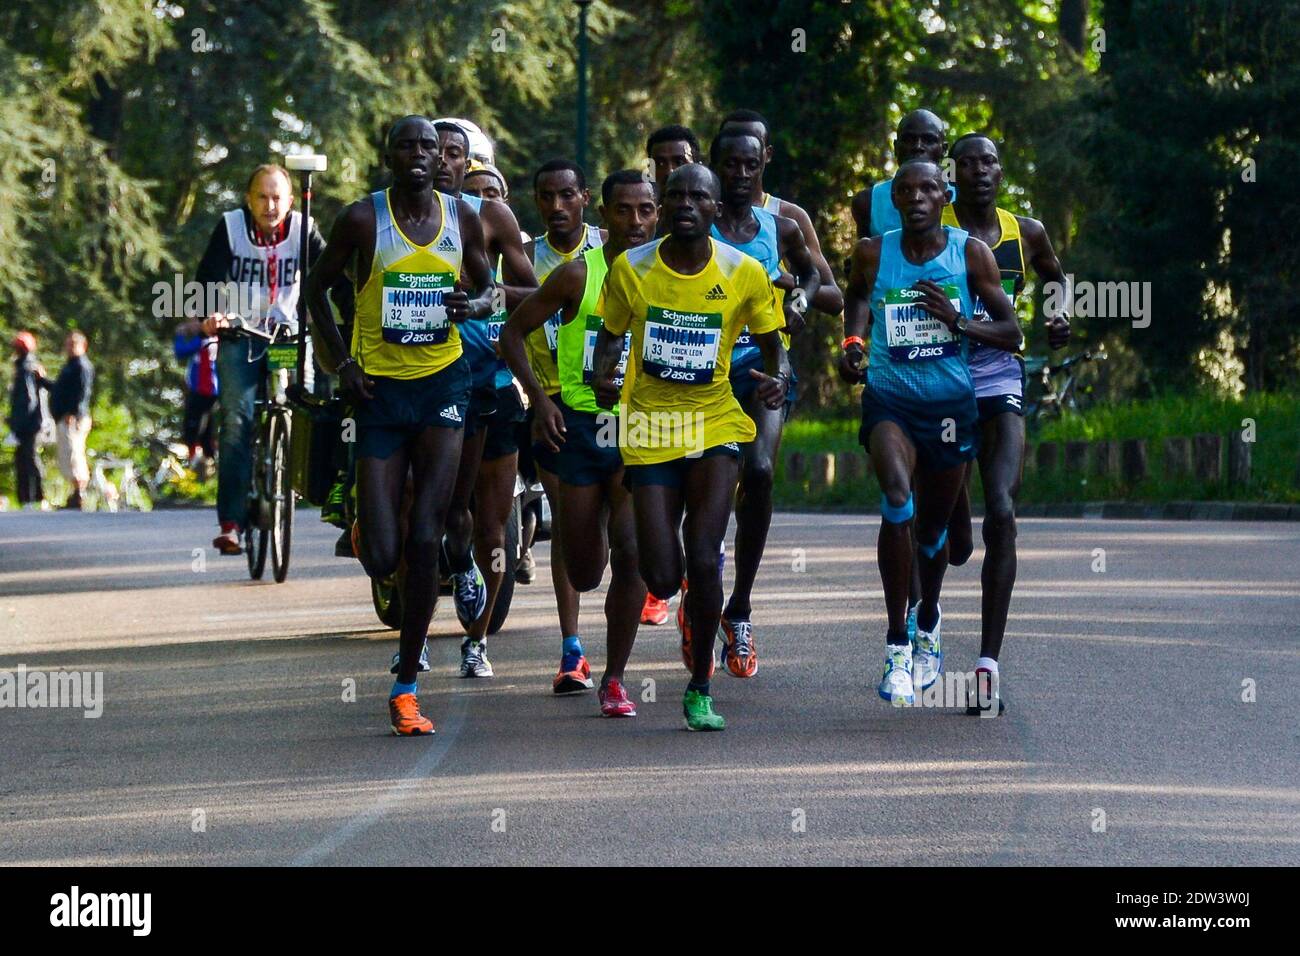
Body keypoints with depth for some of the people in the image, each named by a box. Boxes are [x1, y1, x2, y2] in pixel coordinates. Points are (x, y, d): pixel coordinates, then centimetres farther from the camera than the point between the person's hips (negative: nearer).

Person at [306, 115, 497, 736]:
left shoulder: (461, 217, 3)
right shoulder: (363, 219, -5)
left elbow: (487, 286, 17)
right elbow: (318, 286, 7)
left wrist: (476, 303, -7)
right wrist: (341, 362, -4)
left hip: (442, 383, 1)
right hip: (380, 388, -1)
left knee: (424, 542, -9)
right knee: (382, 560, -5)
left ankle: (405, 687, -1)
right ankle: (367, 526, 37)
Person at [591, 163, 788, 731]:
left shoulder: (744, 273, -5)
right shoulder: (630, 268, -3)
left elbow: (773, 348, 6)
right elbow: (612, 334, 12)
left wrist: (779, 379, -17)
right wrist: (603, 376, -10)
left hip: (715, 426, -1)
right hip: (650, 431, 1)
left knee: (703, 559, -16)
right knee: (661, 578, -3)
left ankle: (700, 690, 2)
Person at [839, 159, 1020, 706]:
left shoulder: (971, 254, -6)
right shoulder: (873, 254, -3)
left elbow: (1010, 333, -4)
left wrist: (958, 321, -19)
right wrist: (852, 341, 3)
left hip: (950, 404, 1)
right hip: (889, 399, -1)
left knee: (933, 526, 14)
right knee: (897, 503, -27)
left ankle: (928, 621, 45)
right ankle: (897, 643, -22)